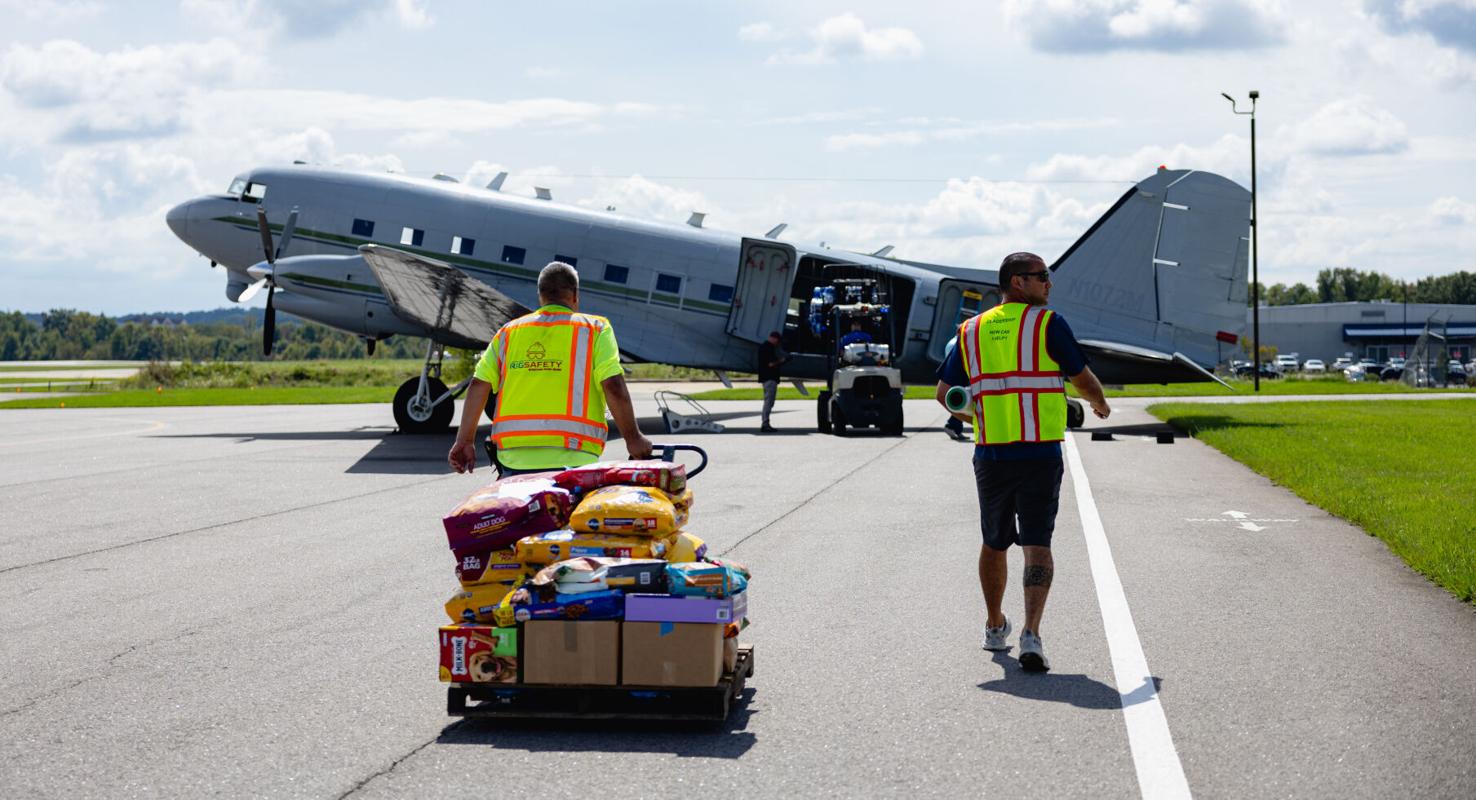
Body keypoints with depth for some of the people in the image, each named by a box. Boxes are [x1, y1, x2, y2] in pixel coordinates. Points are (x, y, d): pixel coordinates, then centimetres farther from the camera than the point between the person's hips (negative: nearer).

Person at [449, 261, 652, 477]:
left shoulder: (509, 331, 17)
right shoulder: (595, 328, 8)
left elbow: (478, 386, 10)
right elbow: (613, 387, -2)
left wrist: (464, 441, 15)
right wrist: (633, 439, 7)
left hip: (514, 459, 3)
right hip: (572, 458, -3)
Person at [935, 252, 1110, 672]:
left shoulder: (971, 331, 9)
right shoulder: (1048, 324, -3)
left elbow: (945, 393, 11)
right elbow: (1083, 380, 6)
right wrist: (1100, 404, 28)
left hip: (990, 454, 4)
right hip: (1040, 453, -4)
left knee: (994, 544, 19)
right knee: (1037, 546, -5)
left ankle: (995, 628, 34)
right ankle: (1031, 634, -20)